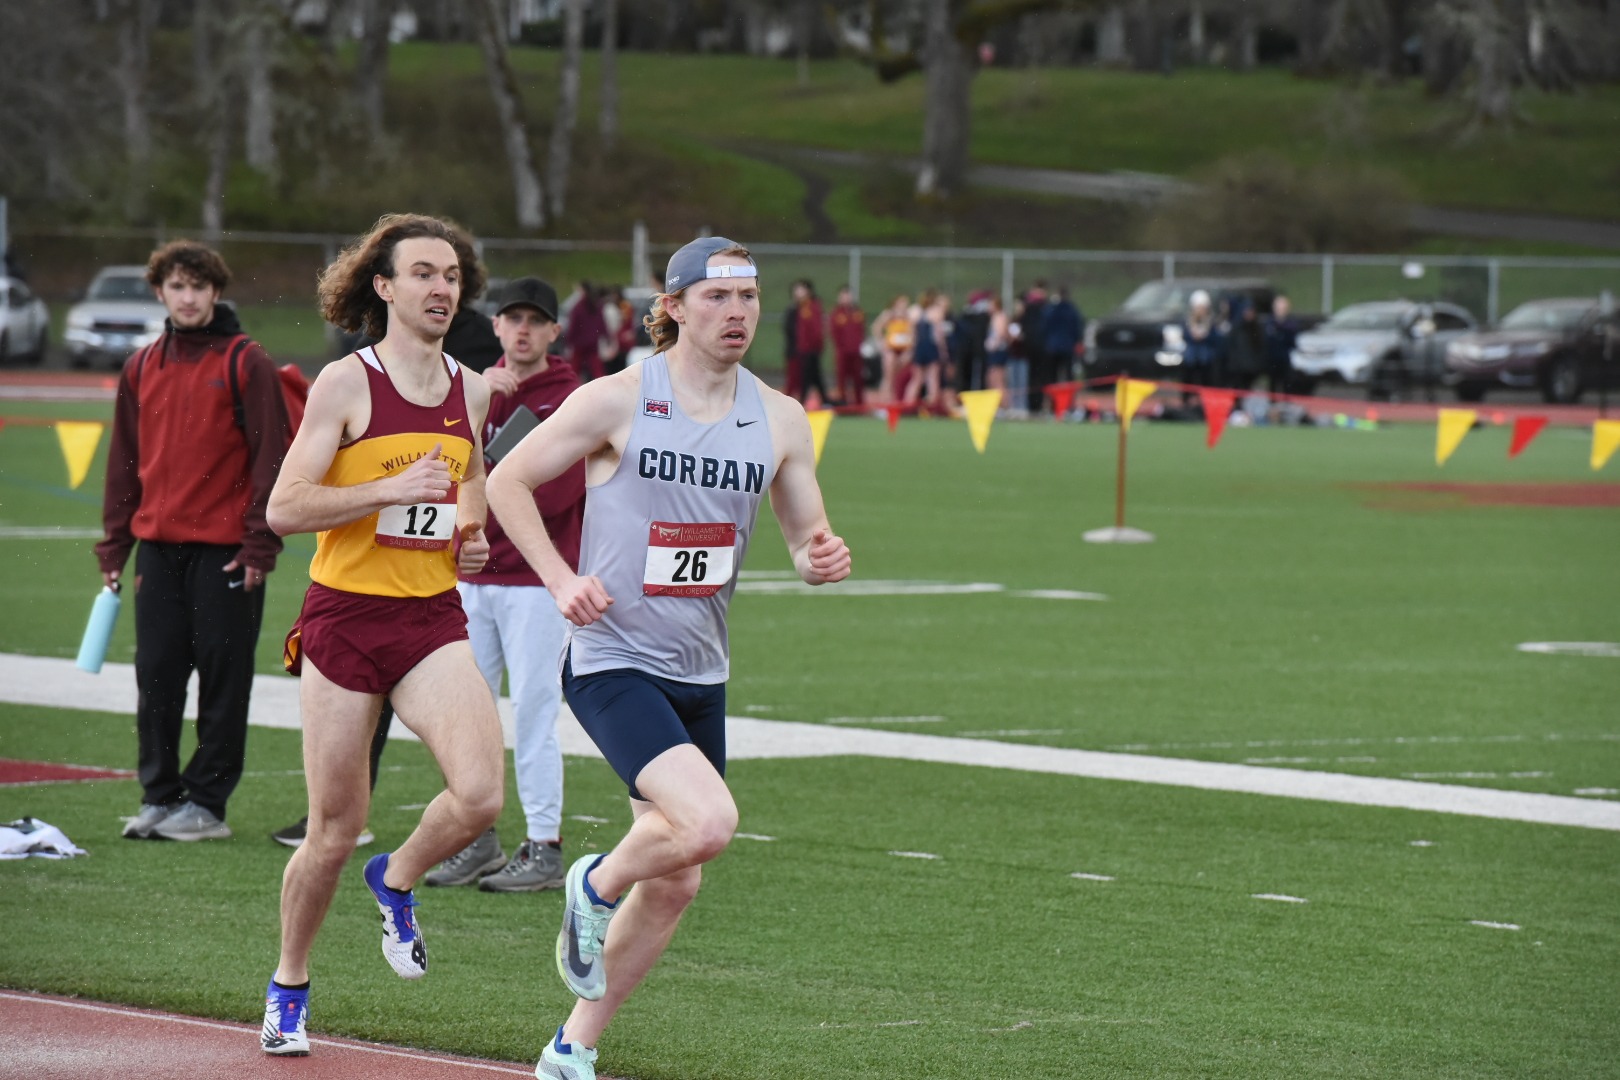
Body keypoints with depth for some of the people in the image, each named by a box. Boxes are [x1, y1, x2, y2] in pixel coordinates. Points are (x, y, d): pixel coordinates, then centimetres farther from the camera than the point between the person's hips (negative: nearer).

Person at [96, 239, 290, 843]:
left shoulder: (246, 363, -4)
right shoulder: (142, 369, 12)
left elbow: (271, 457, -6)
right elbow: (124, 462, 16)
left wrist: (259, 544, -12)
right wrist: (113, 546, 10)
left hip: (225, 549, -5)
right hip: (157, 545, 5)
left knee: (223, 677, 0)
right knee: (156, 677, 5)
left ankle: (207, 803, 5)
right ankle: (159, 797, 14)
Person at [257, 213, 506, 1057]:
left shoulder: (471, 391, 8)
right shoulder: (346, 384, -7)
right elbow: (284, 509, -12)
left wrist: (472, 531, 9)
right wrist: (391, 489, -21)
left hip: (433, 620, 4)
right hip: (344, 615, -4)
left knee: (480, 796, -18)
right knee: (336, 829, 2)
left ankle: (397, 881, 15)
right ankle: (288, 988, 25)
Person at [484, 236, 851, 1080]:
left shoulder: (780, 420, 4)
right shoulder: (617, 402, -9)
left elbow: (807, 534, 12)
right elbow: (507, 481, -1)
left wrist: (821, 559, -12)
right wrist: (561, 579, -13)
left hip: (699, 673, 6)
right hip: (611, 662, -6)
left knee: (673, 883, 9)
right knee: (709, 823, -26)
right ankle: (595, 886, 6)